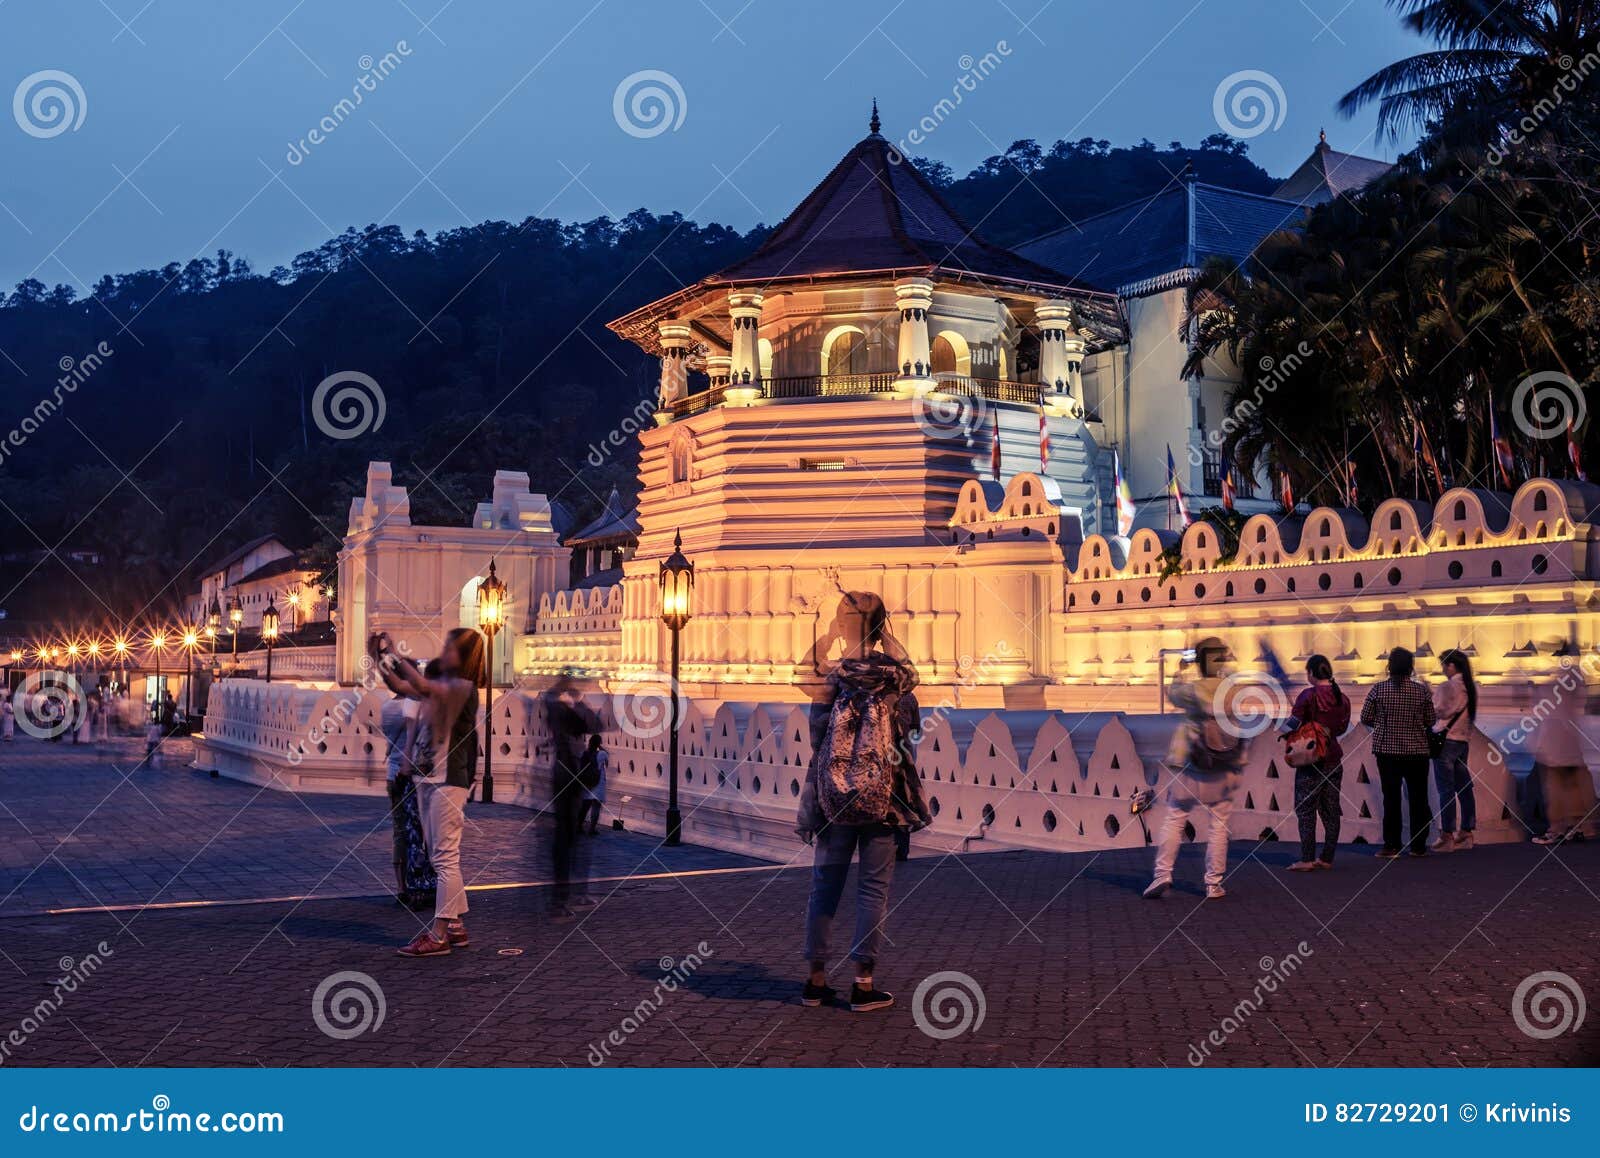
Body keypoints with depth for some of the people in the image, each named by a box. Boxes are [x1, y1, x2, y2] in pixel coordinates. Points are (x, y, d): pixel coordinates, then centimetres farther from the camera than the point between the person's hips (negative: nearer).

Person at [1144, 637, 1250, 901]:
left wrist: (1179, 673, 26)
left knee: (1174, 820, 7)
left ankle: (1163, 874, -1)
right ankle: (1214, 884, 10)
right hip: (1224, 770, 2)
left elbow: (1173, 694, 11)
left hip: (1190, 768, -2)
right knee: (1219, 825, 8)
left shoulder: (1192, 690, -9)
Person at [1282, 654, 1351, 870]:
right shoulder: (1343, 698, 6)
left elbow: (1292, 726, -15)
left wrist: (1282, 730, 5)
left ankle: (1306, 859, -3)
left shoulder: (1308, 695, -13)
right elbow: (1342, 728, 15)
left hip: (1311, 760, -6)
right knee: (1331, 810, 10)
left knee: (1306, 810, -1)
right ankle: (1327, 858, 14)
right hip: (1334, 759, 6)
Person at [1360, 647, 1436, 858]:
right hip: (1417, 751, 0)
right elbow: (1430, 721, 2)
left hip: (1387, 750, 0)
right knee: (1418, 798, 11)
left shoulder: (1378, 690, -7)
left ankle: (1391, 846, 6)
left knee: (1391, 797, 6)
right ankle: (1418, 846, 15)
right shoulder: (1421, 691, -5)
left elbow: (1365, 718, -2)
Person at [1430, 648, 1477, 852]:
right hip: (1464, 740, 8)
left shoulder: (1446, 687, -13)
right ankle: (1466, 833, 16)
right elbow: (1469, 714, 13)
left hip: (1446, 739, -8)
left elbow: (1436, 712, -10)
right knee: (1464, 787, 12)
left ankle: (1446, 836, -4)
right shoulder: (1470, 687, 10)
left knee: (1445, 790, -5)